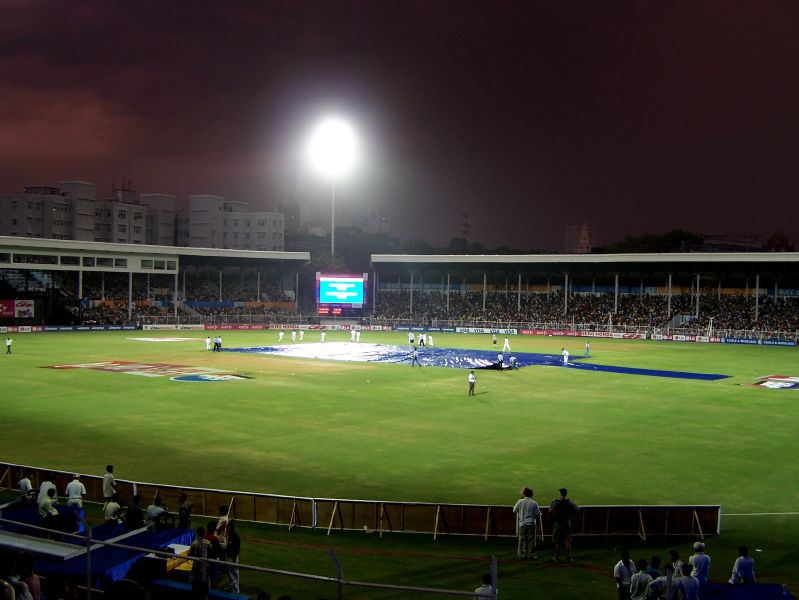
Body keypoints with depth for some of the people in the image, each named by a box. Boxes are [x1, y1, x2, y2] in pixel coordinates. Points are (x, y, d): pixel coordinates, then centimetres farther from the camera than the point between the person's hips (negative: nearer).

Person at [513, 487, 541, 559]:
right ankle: (531, 554, 9)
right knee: (531, 539, 7)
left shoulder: (520, 501, -4)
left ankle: (521, 554, 9)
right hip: (531, 523, 0)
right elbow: (538, 514, 1)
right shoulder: (534, 503, -3)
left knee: (522, 539, 8)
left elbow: (514, 511, 5)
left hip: (522, 523, 0)